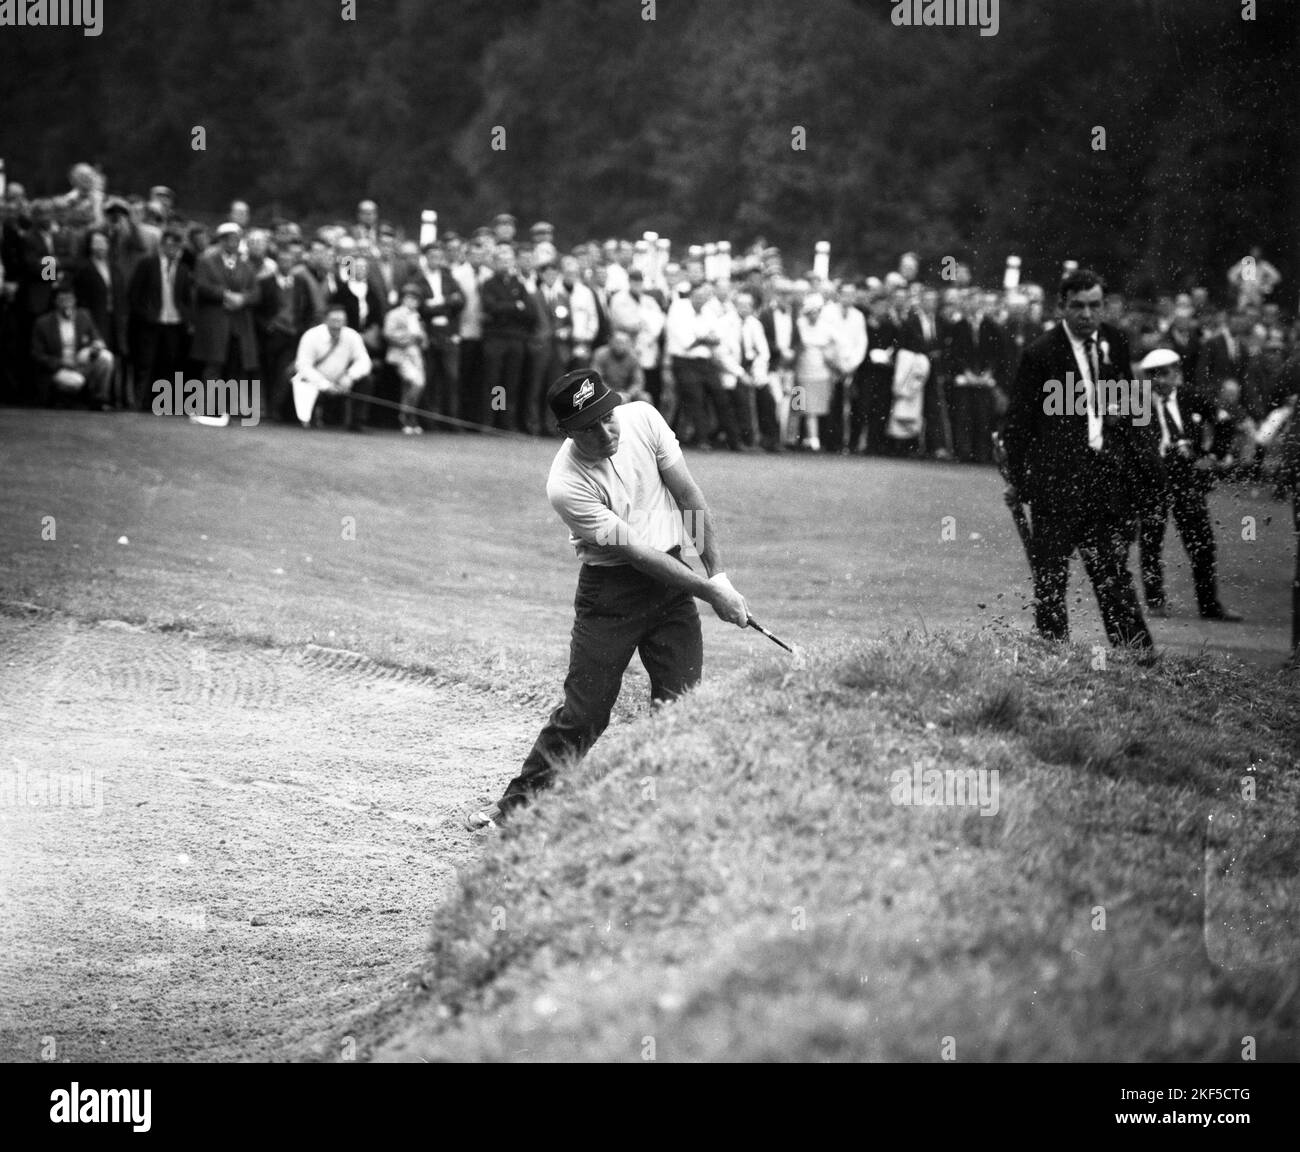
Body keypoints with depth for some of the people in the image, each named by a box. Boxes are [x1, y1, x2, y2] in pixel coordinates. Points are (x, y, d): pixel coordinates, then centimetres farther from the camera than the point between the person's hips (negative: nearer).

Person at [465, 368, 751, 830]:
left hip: (673, 578, 4)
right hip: (610, 591, -4)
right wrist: (710, 591, -18)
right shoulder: (566, 485, -22)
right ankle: (516, 804, 7)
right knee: (584, 712, -4)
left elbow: (690, 495, -2)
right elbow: (636, 552, -20)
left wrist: (717, 571, -4)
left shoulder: (643, 418, -9)